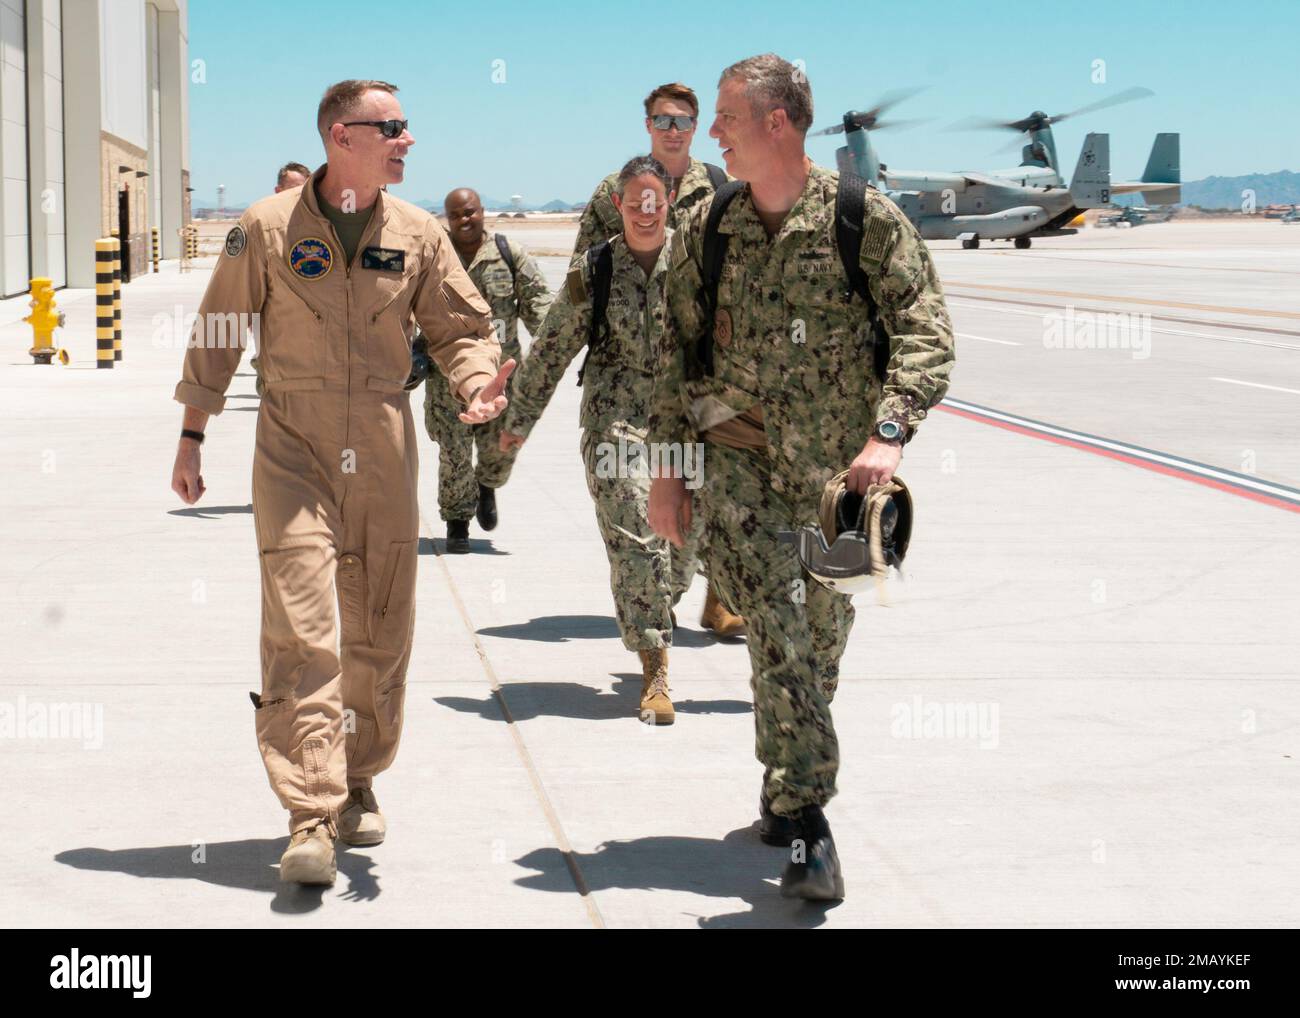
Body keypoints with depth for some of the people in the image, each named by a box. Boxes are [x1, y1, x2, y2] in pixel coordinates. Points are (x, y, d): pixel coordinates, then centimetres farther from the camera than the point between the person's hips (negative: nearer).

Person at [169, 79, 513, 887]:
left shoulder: (418, 235, 4)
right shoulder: (266, 229, -3)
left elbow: (463, 326, 10)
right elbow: (217, 334, 6)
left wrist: (476, 382, -12)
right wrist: (193, 435, 7)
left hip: (384, 445, 3)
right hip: (293, 445, -3)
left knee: (381, 628, 9)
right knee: (302, 626, -12)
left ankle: (358, 785, 27)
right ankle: (310, 819, -14)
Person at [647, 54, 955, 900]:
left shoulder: (869, 221, -6)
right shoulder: (704, 233, 4)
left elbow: (926, 333, -11)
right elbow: (677, 353, 10)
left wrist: (888, 432, -24)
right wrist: (668, 464, 6)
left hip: (836, 468, 0)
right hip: (738, 456, 0)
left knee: (822, 635, 11)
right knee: (776, 624, -17)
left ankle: (788, 790, 34)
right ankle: (806, 823, -18)